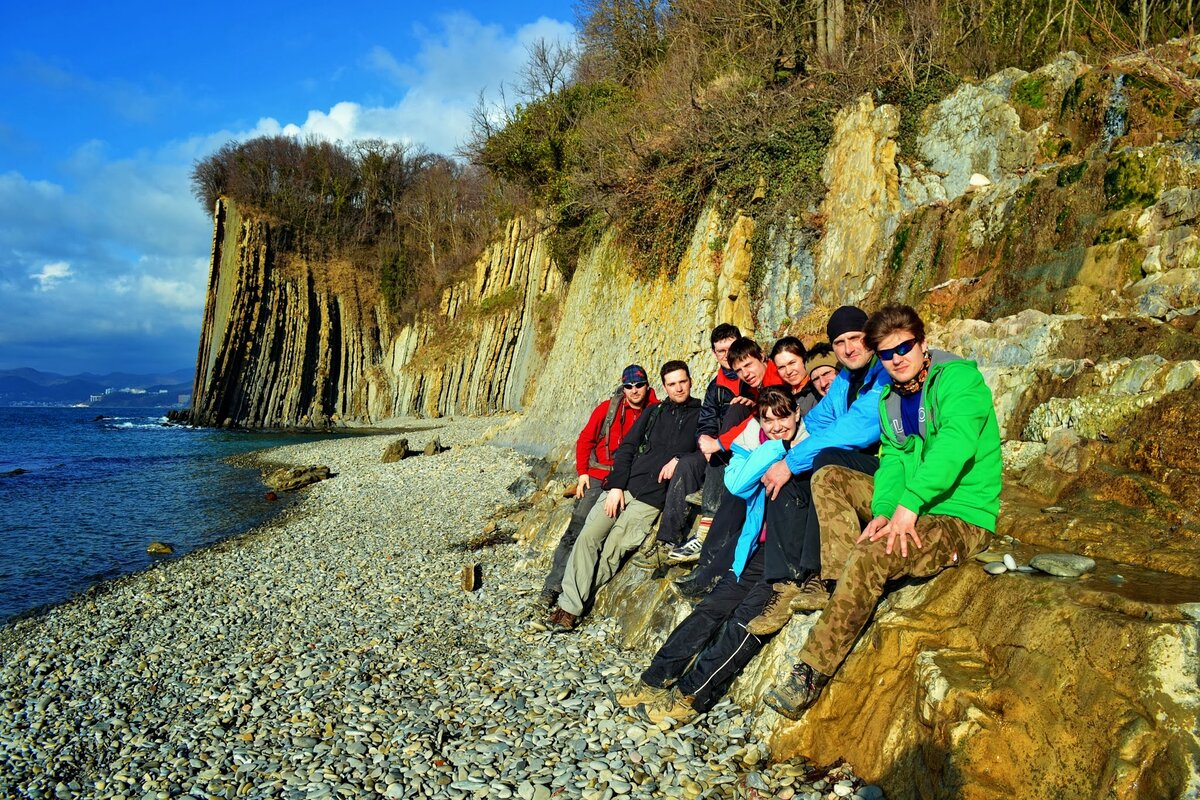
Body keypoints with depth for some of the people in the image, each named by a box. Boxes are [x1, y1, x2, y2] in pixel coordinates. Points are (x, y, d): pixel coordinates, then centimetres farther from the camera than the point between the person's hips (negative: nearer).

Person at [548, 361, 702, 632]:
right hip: (624, 486, 4)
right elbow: (626, 449, 12)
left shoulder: (700, 415, 9)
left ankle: (575, 603, -2)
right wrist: (616, 486, 0)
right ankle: (568, 605, -5)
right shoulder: (653, 412, 18)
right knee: (588, 536, -10)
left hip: (653, 495, -4)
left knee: (614, 548, -13)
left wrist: (679, 459, -16)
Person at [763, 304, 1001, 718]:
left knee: (872, 554, -31)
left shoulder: (959, 377, -13)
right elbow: (892, 460, 2)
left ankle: (812, 674, -24)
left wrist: (908, 506, -35)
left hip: (961, 517, -8)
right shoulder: (888, 399, 10)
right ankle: (846, 588, -16)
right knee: (827, 479, -1)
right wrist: (883, 511, -17)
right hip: (907, 506, 8)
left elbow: (956, 444, -28)